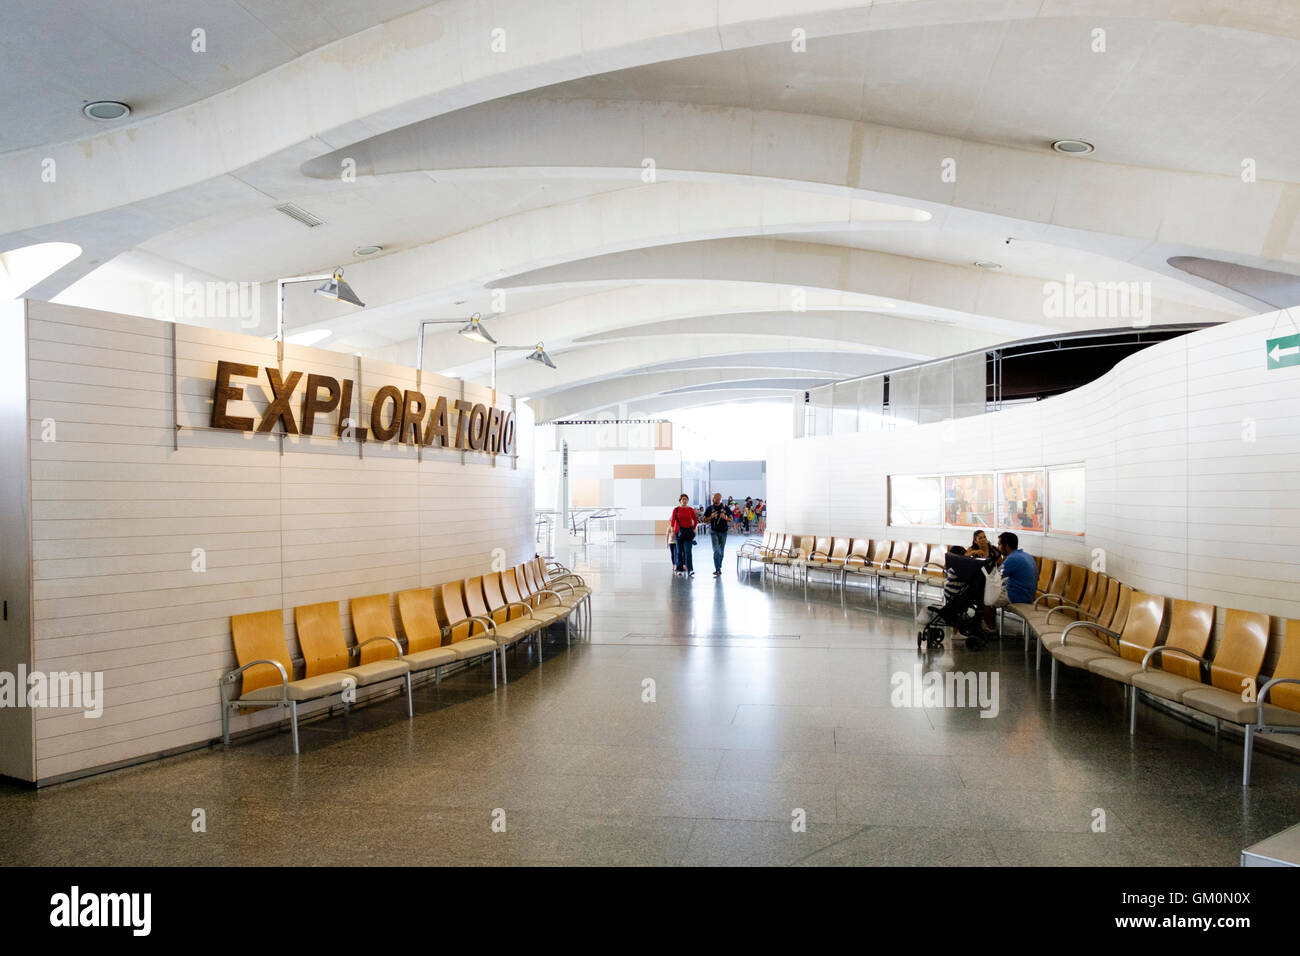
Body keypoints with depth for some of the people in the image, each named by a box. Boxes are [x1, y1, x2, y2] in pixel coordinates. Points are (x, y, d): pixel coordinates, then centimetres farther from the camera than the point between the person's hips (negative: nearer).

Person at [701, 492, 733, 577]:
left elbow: (731, 519, 5)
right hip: (714, 531, -1)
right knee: (716, 551, -12)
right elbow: (705, 520, 6)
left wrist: (725, 517, -15)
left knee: (721, 551, 11)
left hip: (723, 532, 2)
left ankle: (719, 568, 24)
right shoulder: (710, 508, 1)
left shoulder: (726, 508, 2)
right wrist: (711, 517, -13)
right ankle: (717, 570, -15)